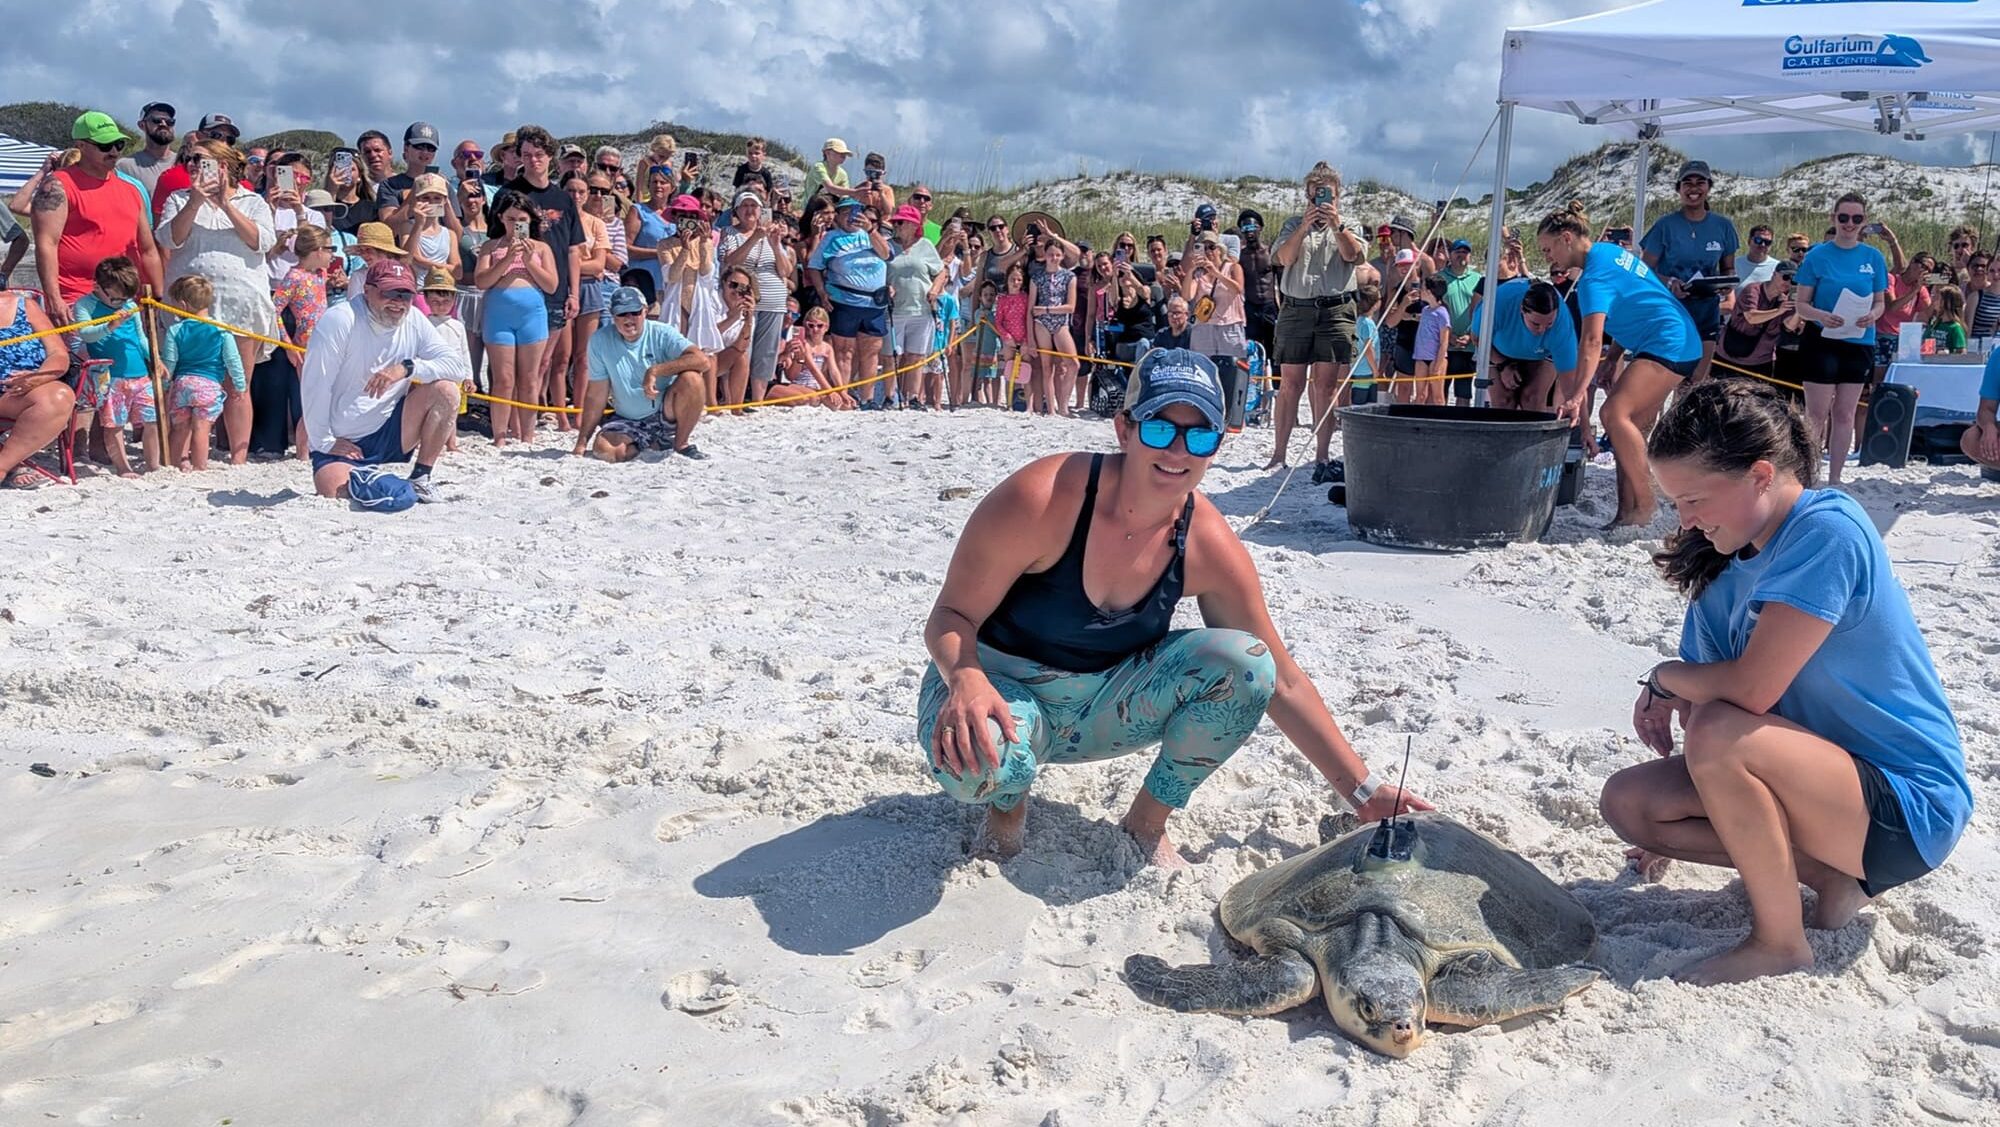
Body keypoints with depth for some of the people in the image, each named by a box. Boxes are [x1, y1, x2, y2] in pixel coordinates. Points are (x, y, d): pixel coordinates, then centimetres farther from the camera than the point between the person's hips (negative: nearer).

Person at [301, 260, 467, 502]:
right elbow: (315, 386, -15)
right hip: (341, 443, -4)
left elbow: (457, 366, -10)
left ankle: (420, 478, -7)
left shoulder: (414, 322, 0)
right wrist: (324, 443, -13)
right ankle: (366, 480, 9)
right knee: (335, 492, -30)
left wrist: (408, 367, -25)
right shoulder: (339, 321, -14)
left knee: (445, 390, -17)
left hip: (389, 434, 4)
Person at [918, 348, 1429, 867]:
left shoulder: (1210, 547, -13)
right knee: (975, 757, -40)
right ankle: (1008, 800, 1)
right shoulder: (1042, 498, -25)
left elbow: (1281, 682, -4)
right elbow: (952, 616, -18)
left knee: (1244, 662, -20)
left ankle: (1147, 822, 0)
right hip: (1004, 686, -3)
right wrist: (967, 682, -42)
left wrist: (1364, 792, -6)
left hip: (1105, 705, 4)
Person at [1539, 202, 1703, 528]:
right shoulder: (1609, 251, 13)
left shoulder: (1595, 275, -17)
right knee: (1629, 425, 6)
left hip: (1669, 343, -11)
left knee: (1615, 413, -22)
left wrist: (1576, 397, -36)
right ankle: (1627, 512, 4)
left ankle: (1643, 508, -22)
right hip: (1681, 345, 11)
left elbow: (1591, 340, -29)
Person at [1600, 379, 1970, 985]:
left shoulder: (1827, 531, -22)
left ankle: (1779, 941, -13)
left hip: (1910, 808, -9)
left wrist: (1664, 677, -11)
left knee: (1718, 733, -32)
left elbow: (1749, 690, -31)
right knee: (1626, 801, -3)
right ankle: (1827, 873, 1)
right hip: (1819, 779, 9)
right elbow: (1710, 691, 8)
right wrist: (1674, 832, 12)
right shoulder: (1725, 561, 3)